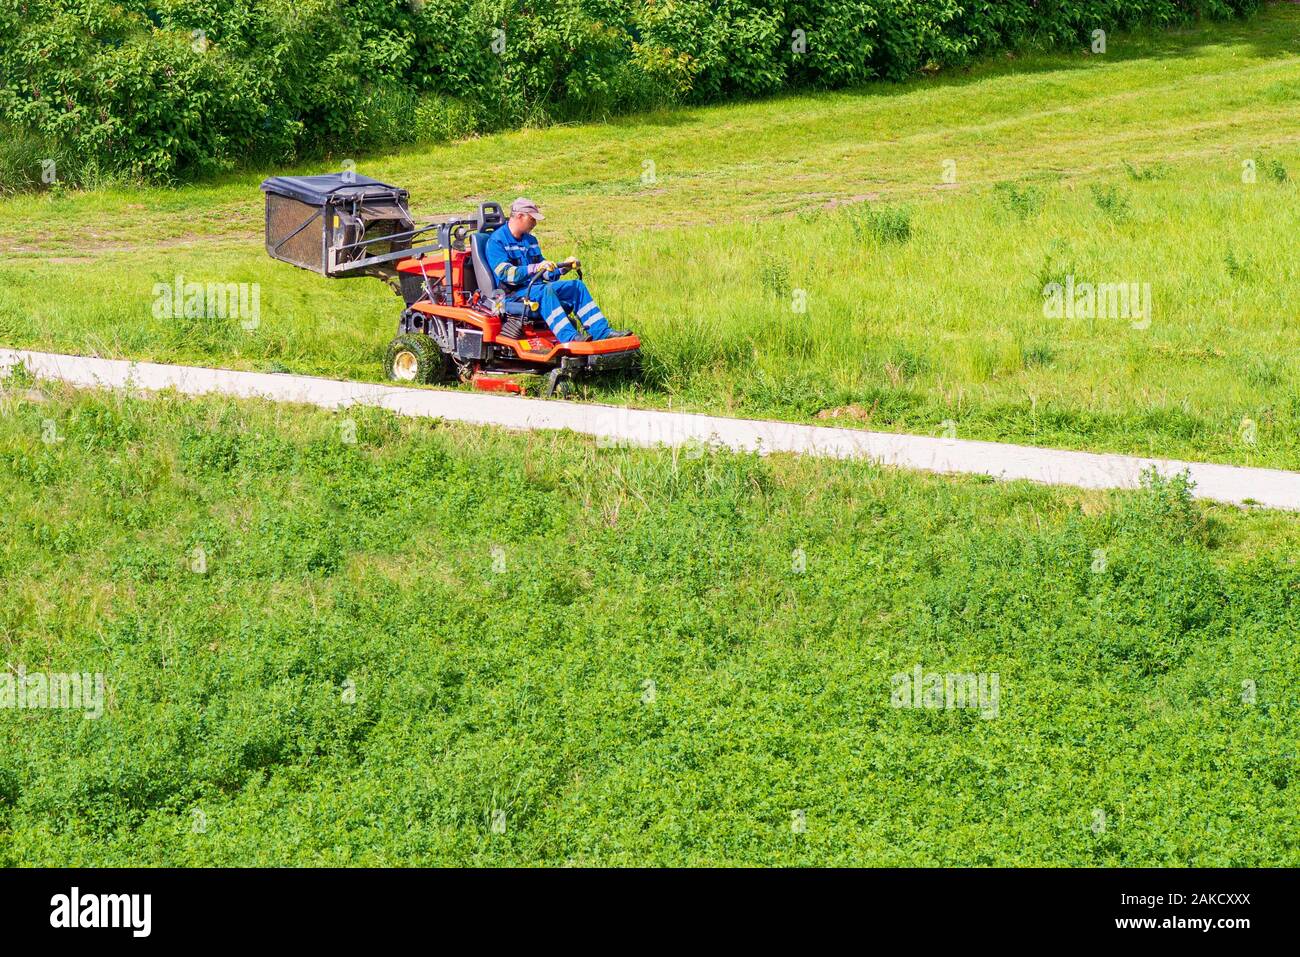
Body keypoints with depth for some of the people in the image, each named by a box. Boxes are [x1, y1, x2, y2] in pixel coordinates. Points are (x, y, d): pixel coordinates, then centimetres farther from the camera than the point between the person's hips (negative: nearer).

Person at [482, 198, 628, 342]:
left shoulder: (531, 240, 19)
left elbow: (545, 273, 24)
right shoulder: (496, 241, -7)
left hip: (537, 288, 8)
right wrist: (535, 268, -34)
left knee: (577, 286, -7)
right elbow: (505, 273, -22)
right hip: (512, 295, -8)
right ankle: (570, 339, -49)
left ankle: (602, 332, -16)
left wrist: (563, 267, 6)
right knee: (544, 290, -36)